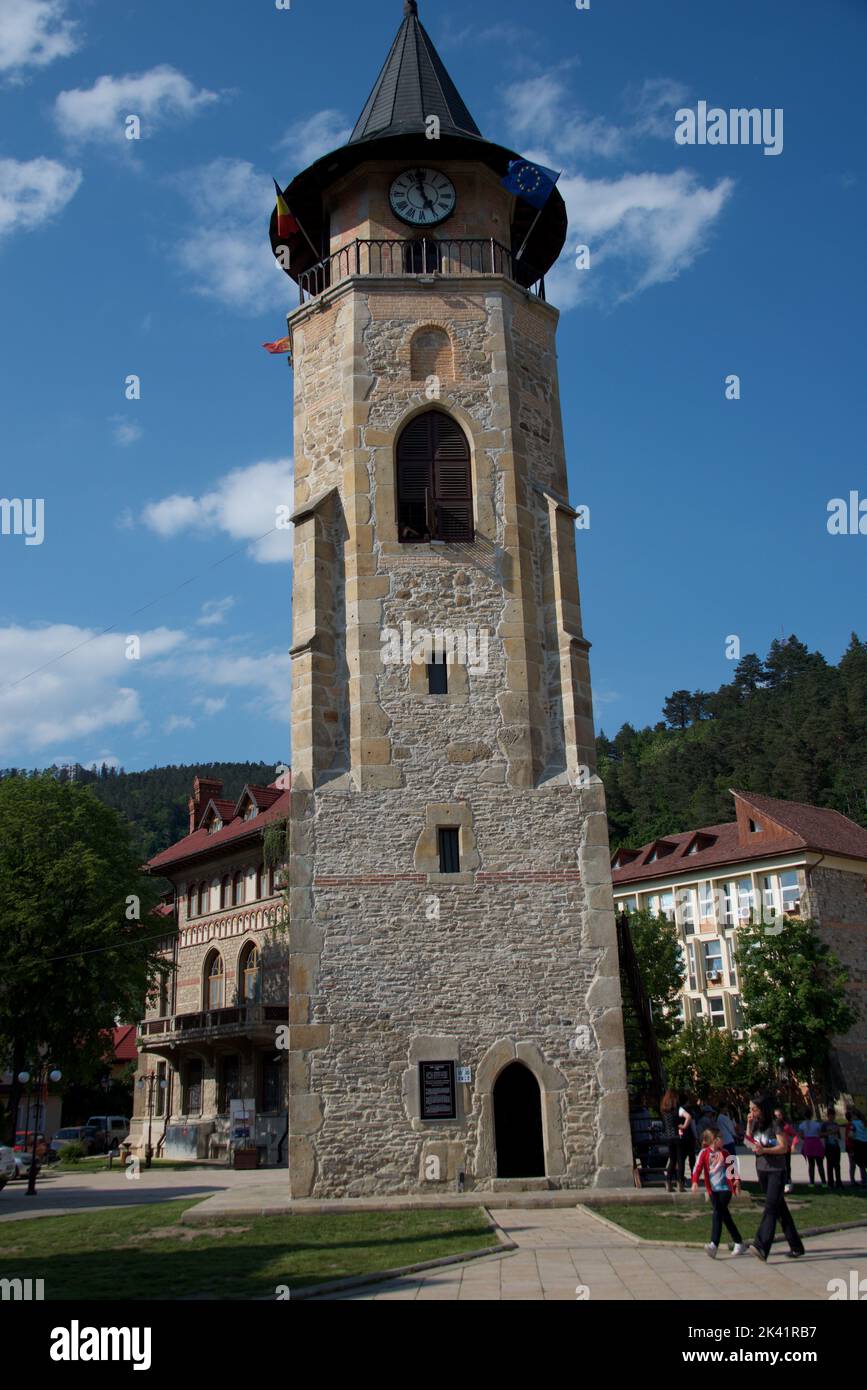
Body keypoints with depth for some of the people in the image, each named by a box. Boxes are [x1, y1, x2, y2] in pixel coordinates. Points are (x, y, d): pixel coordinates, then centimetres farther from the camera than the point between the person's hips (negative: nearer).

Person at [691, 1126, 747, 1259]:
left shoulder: (724, 1153, 3)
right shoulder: (704, 1153, -3)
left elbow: (731, 1170, 11)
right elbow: (697, 1167, -12)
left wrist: (734, 1188, 10)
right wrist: (695, 1182, -27)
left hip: (725, 1188, -1)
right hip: (713, 1190, 1)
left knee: (718, 1214, -14)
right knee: (725, 1215, 4)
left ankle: (714, 1245, -16)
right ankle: (739, 1243, 19)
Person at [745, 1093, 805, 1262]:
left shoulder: (776, 1124, -12)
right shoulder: (756, 1124, 9)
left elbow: (784, 1147, -15)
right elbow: (749, 1143, 11)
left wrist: (764, 1150, -27)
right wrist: (749, 1125, 0)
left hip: (776, 1171, -7)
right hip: (761, 1170, 7)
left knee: (771, 1207, -16)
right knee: (780, 1208, 13)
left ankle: (761, 1247, -29)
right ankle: (796, 1247, 22)